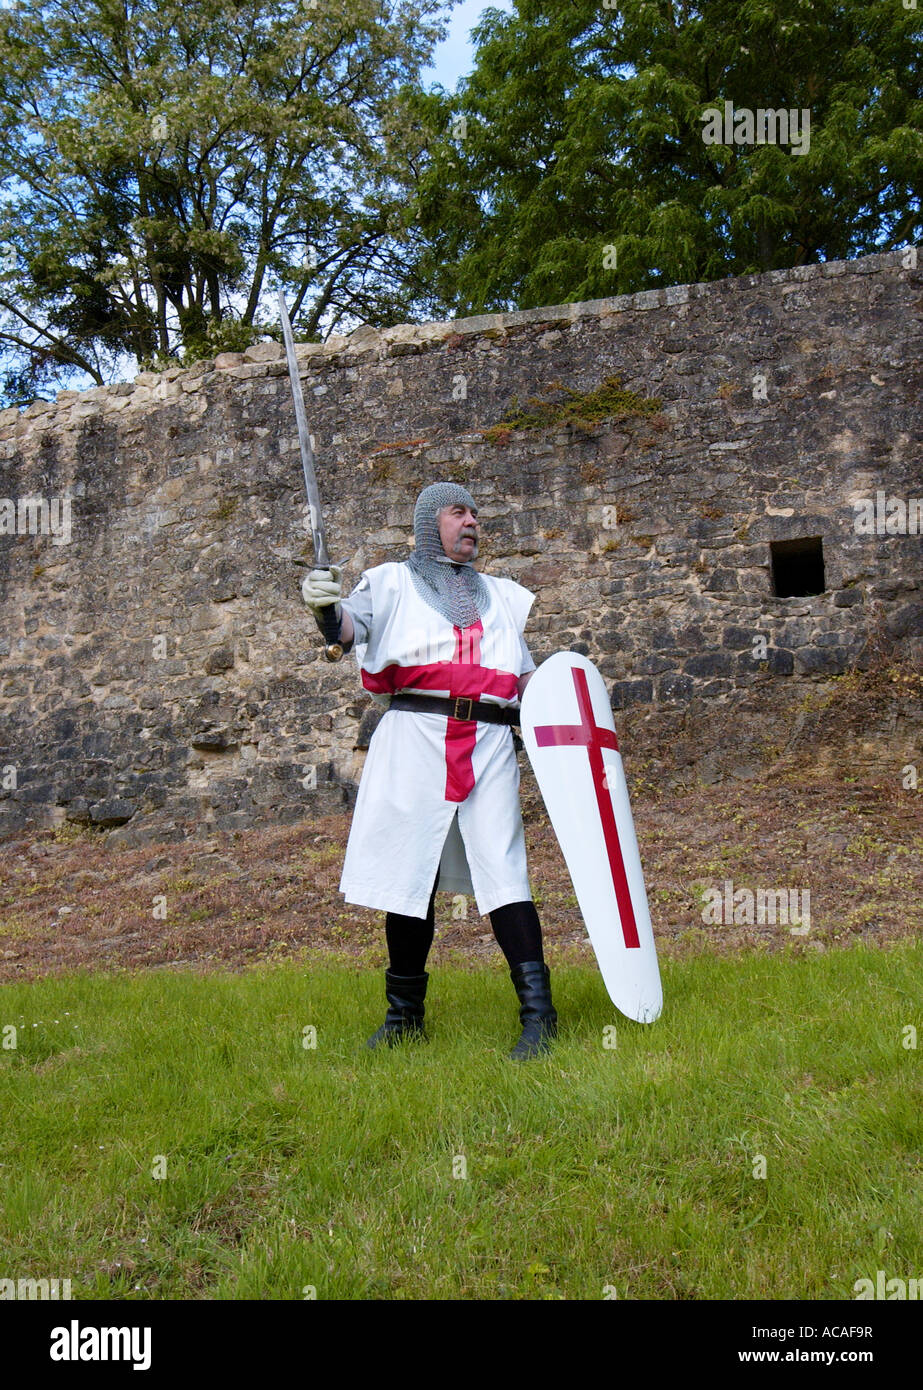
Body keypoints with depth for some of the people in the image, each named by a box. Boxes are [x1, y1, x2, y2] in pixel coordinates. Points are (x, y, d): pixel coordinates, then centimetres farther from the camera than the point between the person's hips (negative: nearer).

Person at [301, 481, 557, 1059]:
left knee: (503, 873, -8)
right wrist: (325, 607, -28)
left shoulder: (502, 595, 24)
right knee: (409, 875, 3)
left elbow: (527, 676, 27)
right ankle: (405, 1014, 17)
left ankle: (538, 1013, -6)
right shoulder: (395, 583, 12)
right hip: (415, 738, -1)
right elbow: (350, 628, -6)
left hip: (489, 745, 2)